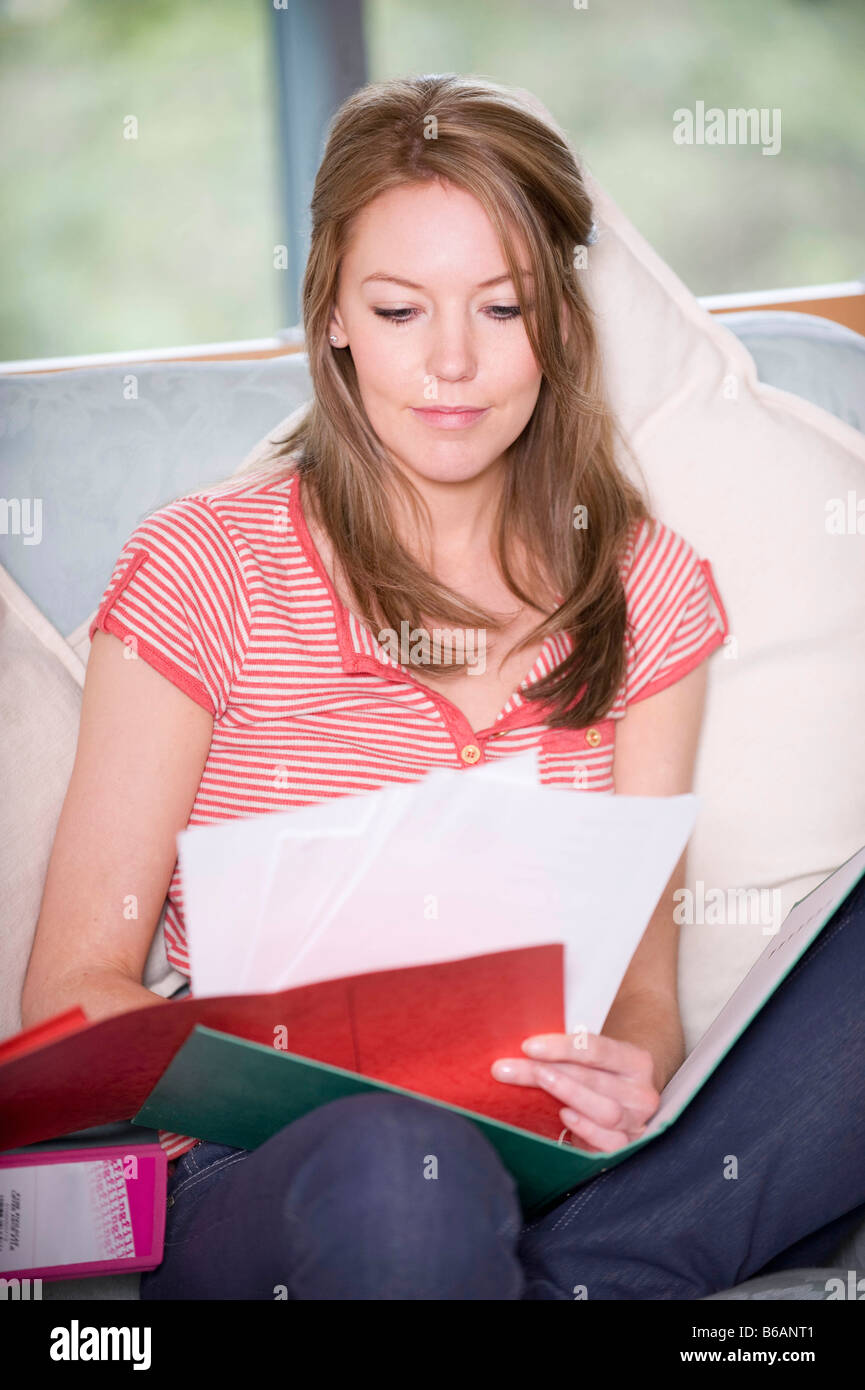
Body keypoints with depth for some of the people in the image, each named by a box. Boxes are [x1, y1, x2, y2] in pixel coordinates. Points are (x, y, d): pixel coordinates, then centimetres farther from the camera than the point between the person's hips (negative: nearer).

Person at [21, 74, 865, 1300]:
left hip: (552, 1173, 4)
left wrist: (626, 1073, -16)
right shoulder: (206, 567, -1)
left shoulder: (649, 589, 10)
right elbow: (72, 992, -2)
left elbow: (641, 978, 9)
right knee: (397, 1164, -39)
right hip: (255, 1187, -3)